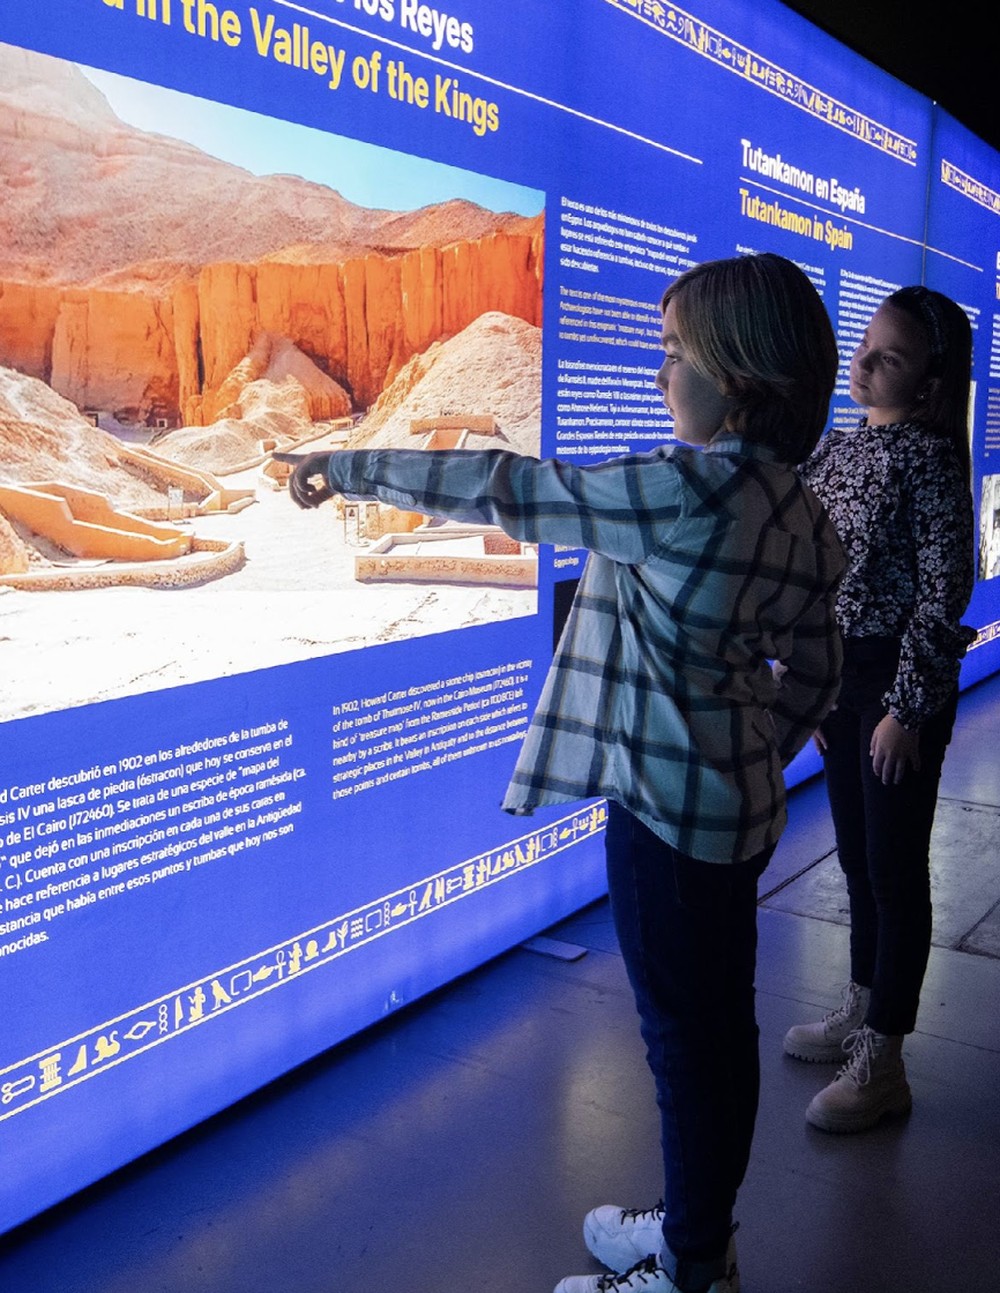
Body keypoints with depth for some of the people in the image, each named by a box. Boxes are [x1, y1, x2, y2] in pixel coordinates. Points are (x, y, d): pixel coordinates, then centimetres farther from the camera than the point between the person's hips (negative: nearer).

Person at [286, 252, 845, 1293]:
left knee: (684, 1036, 6)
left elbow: (504, 489, -18)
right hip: (739, 807, 9)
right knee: (719, 1026, 20)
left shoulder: (690, 490, -23)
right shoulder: (802, 512, 5)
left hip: (667, 812, -9)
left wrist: (347, 468, -7)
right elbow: (815, 672, 11)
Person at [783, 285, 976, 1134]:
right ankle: (862, 1013, 37)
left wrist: (907, 707, -16)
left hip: (897, 681, -7)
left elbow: (945, 589, -15)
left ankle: (882, 1066, 15)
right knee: (856, 855, 18)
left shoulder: (928, 456, -13)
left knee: (895, 866, 3)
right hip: (836, 674, 7)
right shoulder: (832, 451, 9)